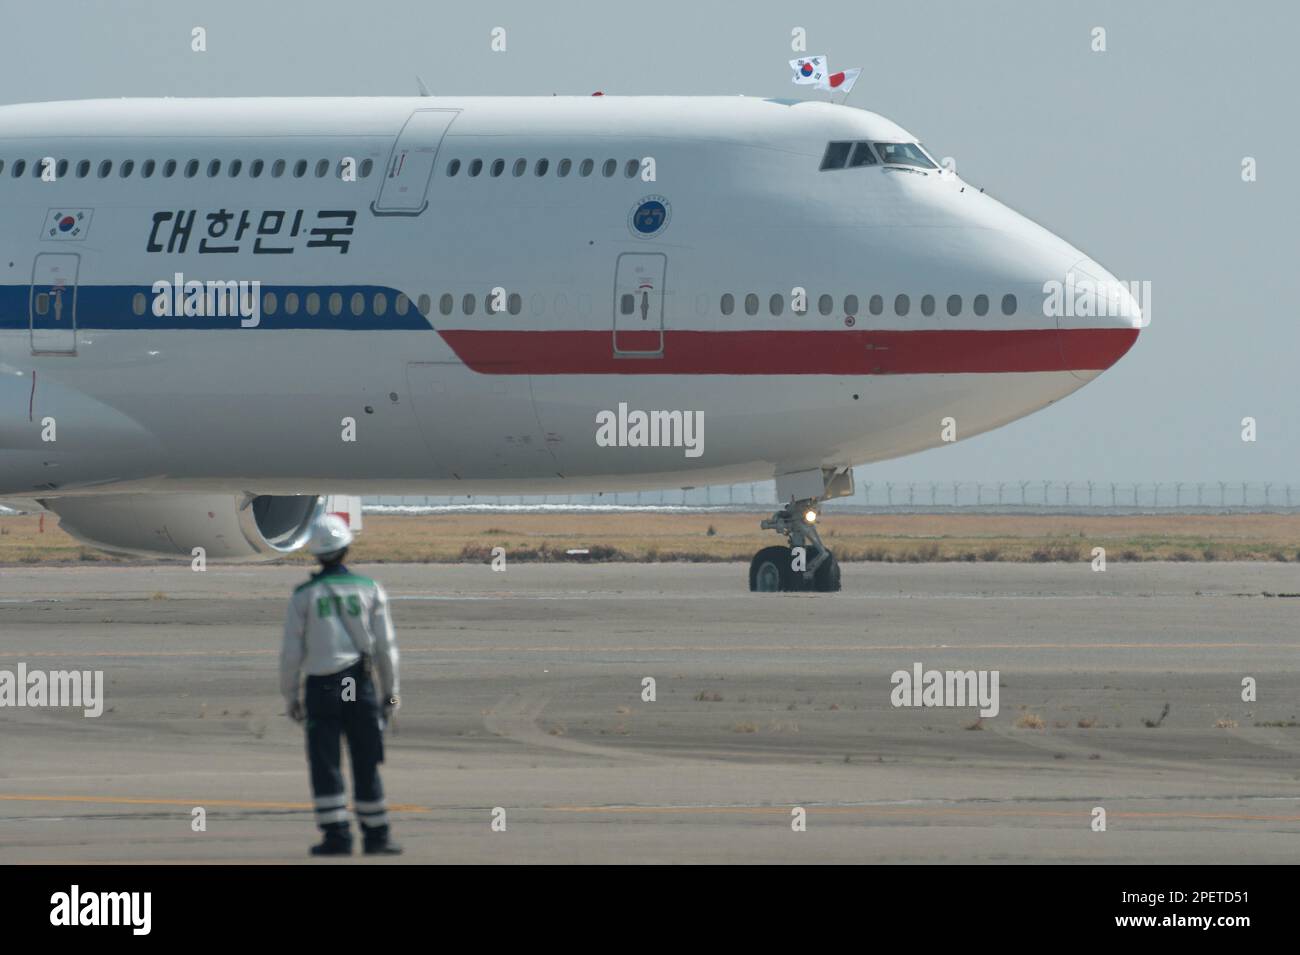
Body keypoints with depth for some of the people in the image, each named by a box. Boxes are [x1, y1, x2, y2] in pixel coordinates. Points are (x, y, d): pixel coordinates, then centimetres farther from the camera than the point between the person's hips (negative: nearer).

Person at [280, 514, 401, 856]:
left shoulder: (304, 595, -2)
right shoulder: (370, 590, 2)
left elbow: (291, 652, -2)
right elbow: (386, 647, 2)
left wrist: (290, 697, 6)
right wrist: (391, 693, 9)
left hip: (322, 687, -1)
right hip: (361, 687, 1)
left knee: (325, 765, 1)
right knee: (366, 766, 9)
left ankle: (337, 836, -5)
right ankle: (375, 836, 12)